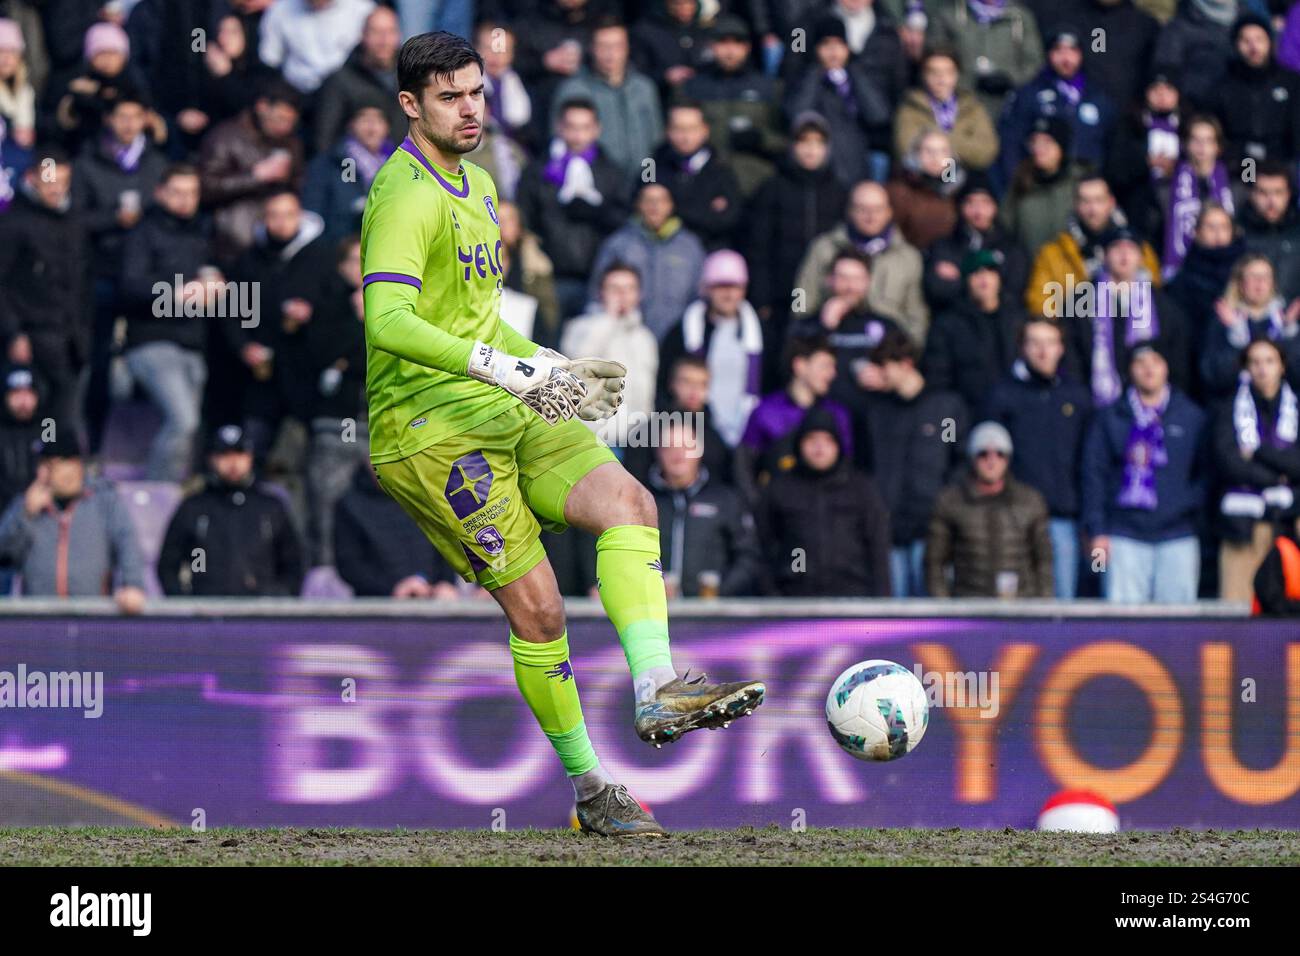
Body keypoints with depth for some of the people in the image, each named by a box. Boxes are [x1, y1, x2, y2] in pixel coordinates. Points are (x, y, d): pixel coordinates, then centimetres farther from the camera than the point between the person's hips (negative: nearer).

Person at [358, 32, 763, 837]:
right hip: (427, 429, -8)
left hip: (499, 410, 8)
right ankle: (590, 789, 2)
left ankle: (657, 689, -29)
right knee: (536, 605, -9)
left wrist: (553, 369, 20)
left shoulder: (478, 187, 17)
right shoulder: (406, 197, -15)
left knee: (627, 501, -15)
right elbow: (388, 321, -29)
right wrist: (501, 368, -36)